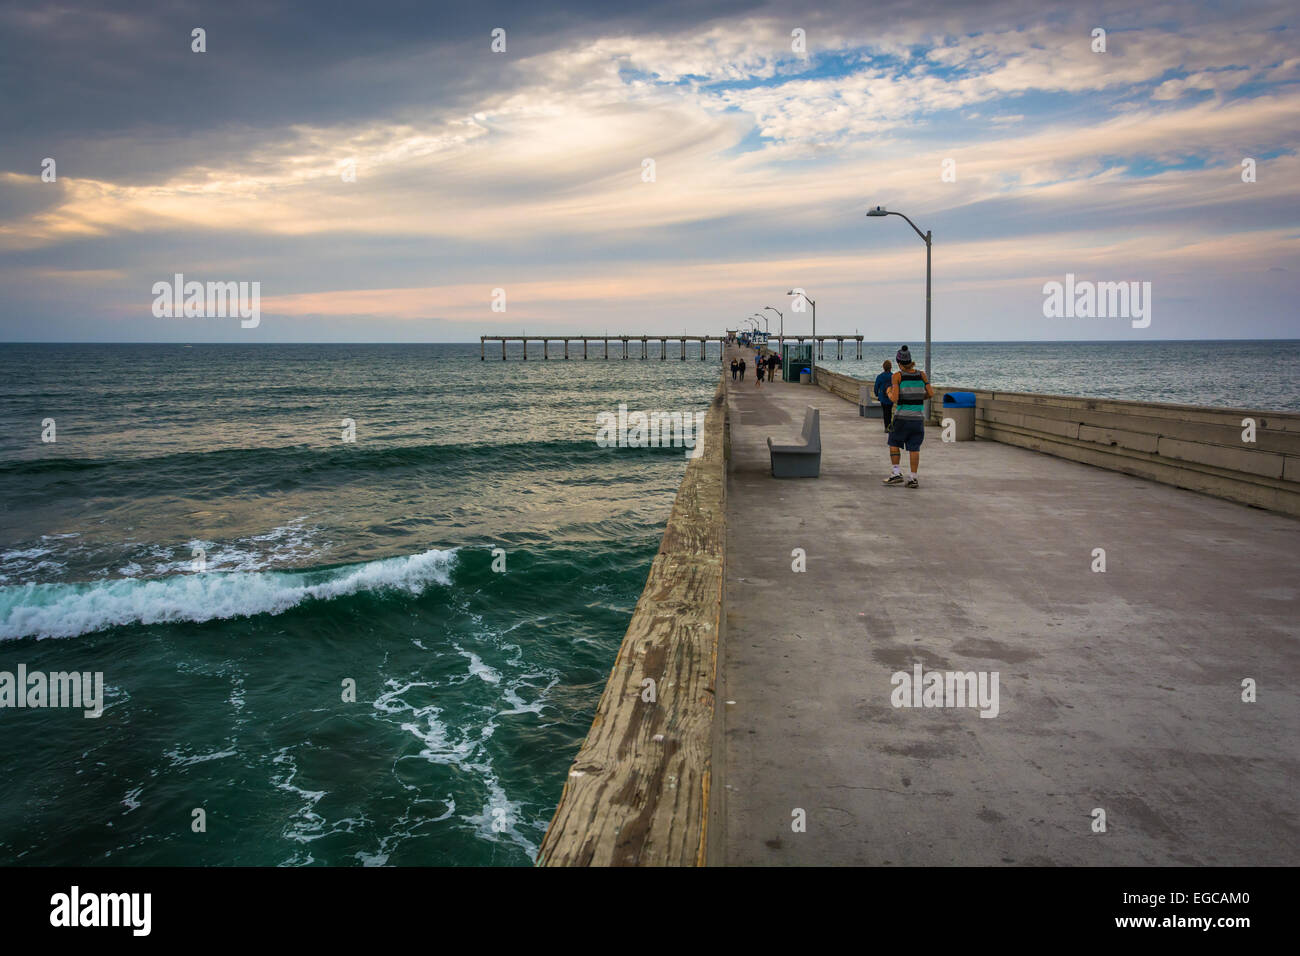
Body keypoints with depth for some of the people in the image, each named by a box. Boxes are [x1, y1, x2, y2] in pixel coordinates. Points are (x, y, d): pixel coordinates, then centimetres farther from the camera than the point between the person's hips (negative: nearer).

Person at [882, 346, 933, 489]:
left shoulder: (897, 375, -7)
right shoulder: (921, 374, 4)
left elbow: (894, 398, -15)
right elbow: (931, 393, 1)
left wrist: (889, 392, 6)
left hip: (902, 417, -3)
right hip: (918, 416, 3)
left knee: (894, 443, 14)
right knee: (914, 448, 7)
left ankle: (896, 473, 6)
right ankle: (913, 478, 5)